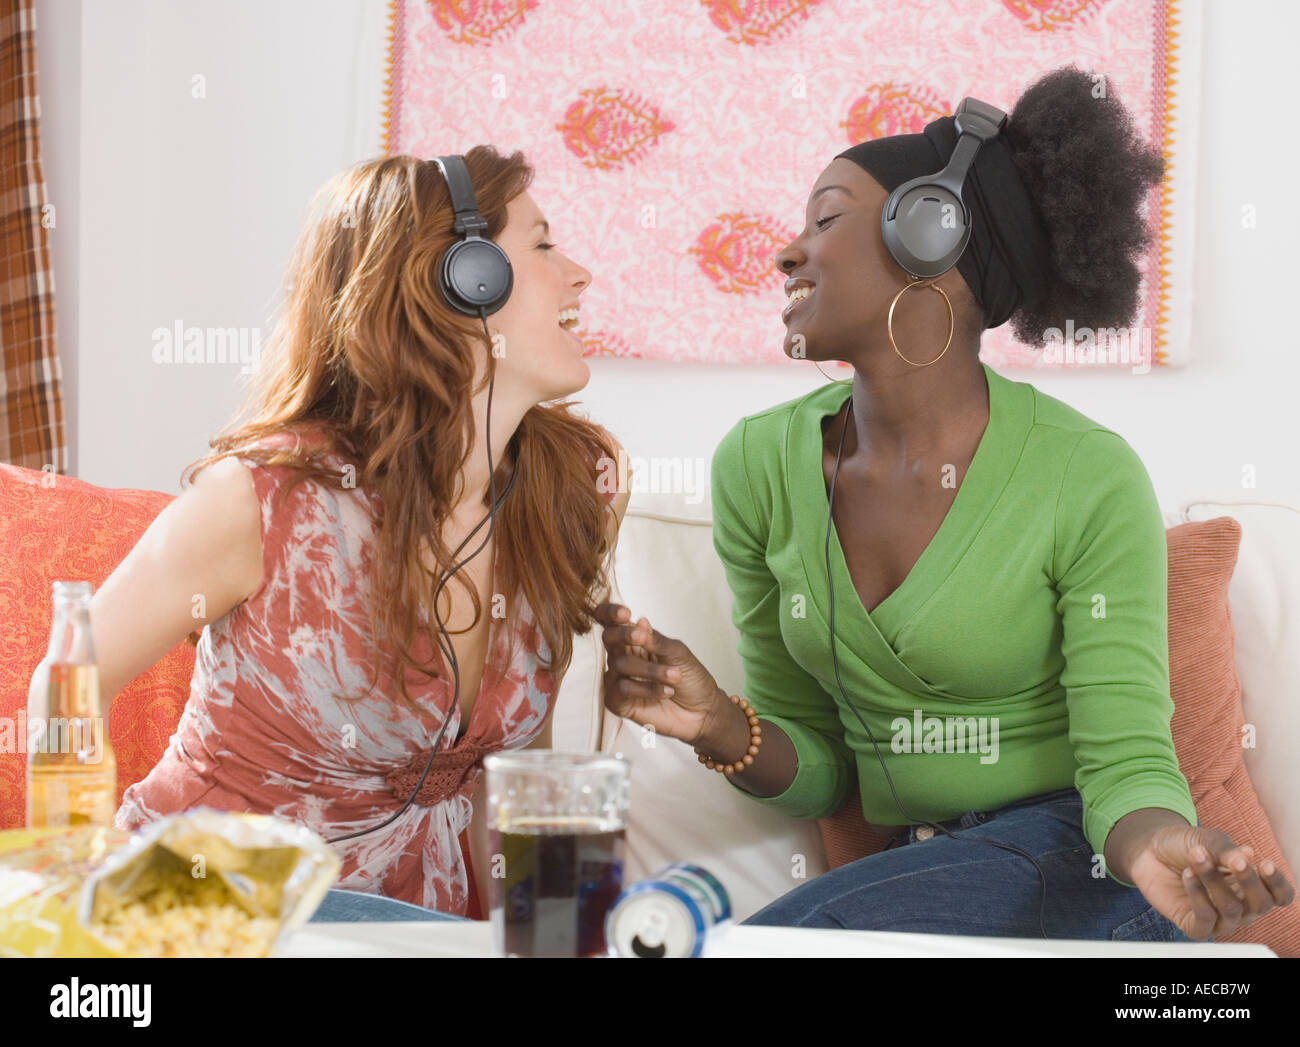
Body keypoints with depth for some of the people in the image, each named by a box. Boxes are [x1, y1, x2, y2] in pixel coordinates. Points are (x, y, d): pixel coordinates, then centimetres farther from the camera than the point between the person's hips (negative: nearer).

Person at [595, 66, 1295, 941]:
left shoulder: (1090, 479, -11)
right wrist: (720, 728, -14)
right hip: (912, 860, 3)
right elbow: (817, 769, 10)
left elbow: (1127, 761, -10)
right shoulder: (761, 463, 2)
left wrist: (1156, 845, -34)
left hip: (1078, 865, -3)